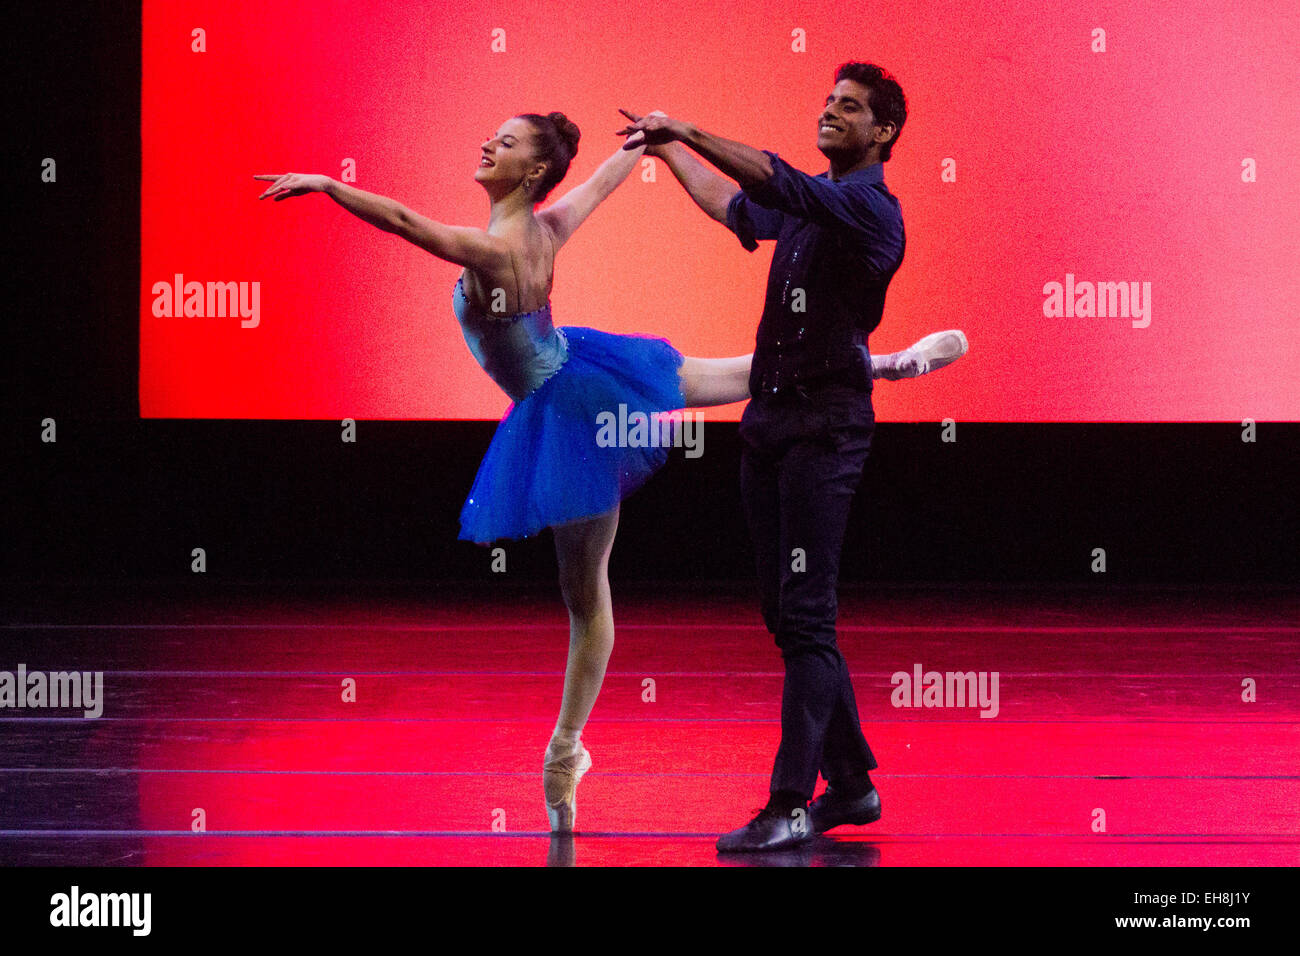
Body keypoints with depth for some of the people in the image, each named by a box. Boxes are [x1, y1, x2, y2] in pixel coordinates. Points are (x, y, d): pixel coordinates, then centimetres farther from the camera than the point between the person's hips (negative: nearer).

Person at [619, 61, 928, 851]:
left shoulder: (868, 207, -10)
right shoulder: (808, 206, 17)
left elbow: (776, 181, -24)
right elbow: (734, 204, 36)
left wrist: (690, 130, -24)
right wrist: (669, 149, 42)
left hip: (825, 422, -9)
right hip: (771, 415, 9)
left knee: (806, 615, -11)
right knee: (786, 612, 10)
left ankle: (792, 804, -13)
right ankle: (852, 781, 18)